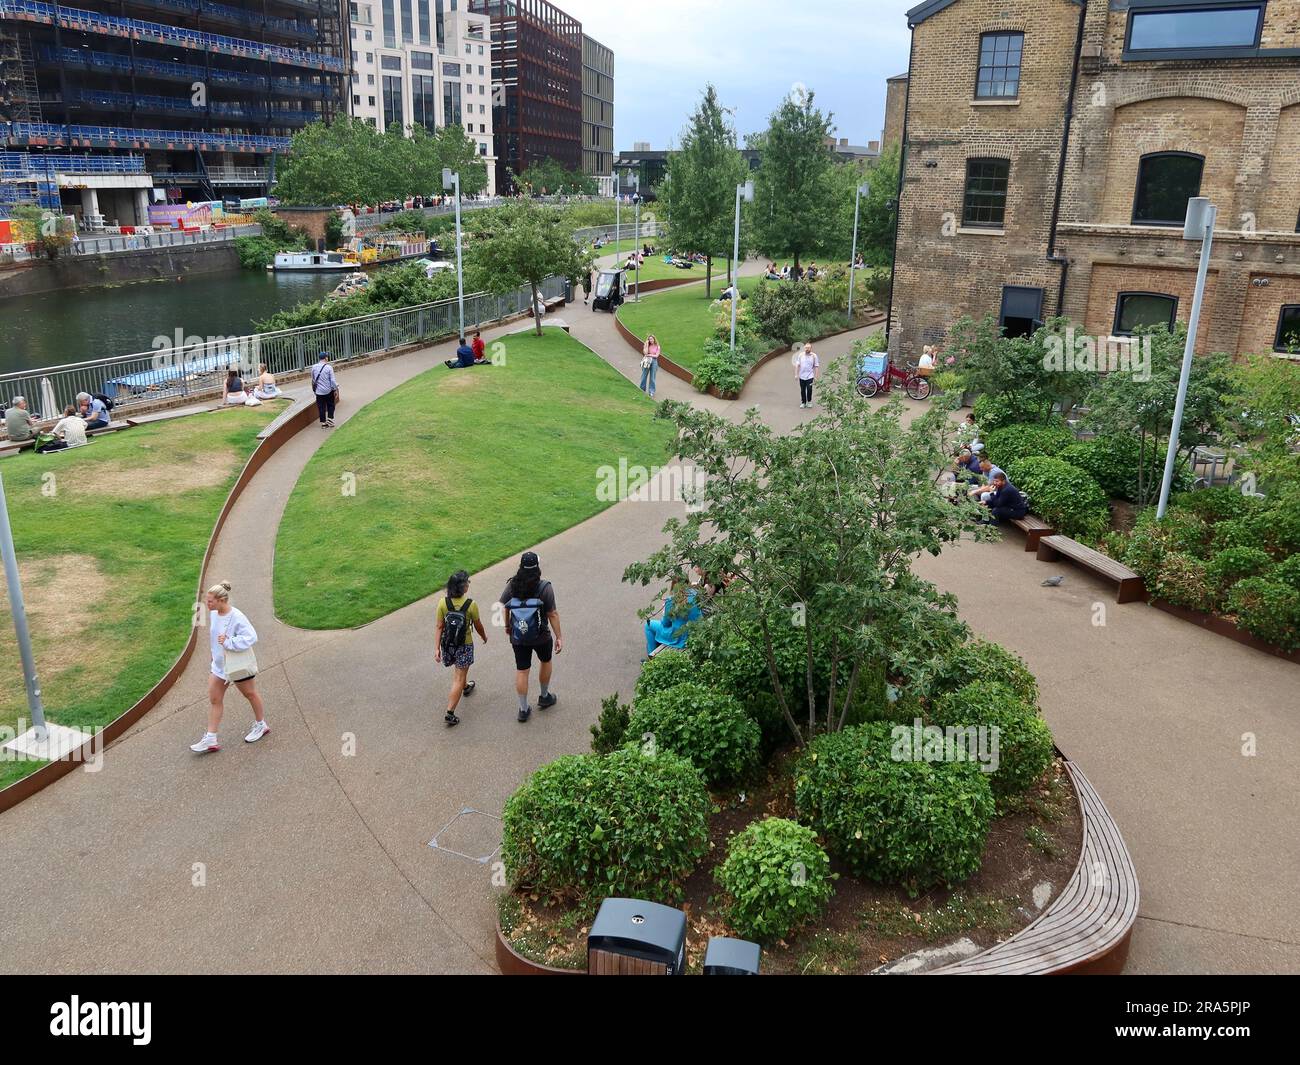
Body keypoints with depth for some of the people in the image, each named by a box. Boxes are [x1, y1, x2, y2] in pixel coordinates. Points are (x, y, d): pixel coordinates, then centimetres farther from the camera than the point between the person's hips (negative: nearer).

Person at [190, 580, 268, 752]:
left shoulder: (236, 618, -29)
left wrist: (228, 643, -34)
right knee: (214, 699, 7)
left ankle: (261, 725, 36)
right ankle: (211, 740, 12)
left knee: (250, 694, 14)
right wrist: (214, 655, 12)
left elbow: (251, 637, -34)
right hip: (219, 665, 7)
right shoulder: (213, 613, -5)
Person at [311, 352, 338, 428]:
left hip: (319, 391, 3)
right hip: (329, 390, -3)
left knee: (321, 407, 9)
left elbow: (313, 380, 10)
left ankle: (323, 423, 12)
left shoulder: (314, 368, 0)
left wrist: (314, 389, 23)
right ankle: (330, 421, 7)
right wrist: (335, 389, -3)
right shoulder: (329, 367, -12)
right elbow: (332, 380, -12)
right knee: (330, 406, 14)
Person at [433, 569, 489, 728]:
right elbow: (478, 626, -6)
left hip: (447, 644, 4)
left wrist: (437, 648, -5)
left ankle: (466, 686, 60)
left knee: (459, 670, 33)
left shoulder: (443, 603, -12)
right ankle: (450, 714, -1)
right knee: (458, 679, 3)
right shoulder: (471, 604, -19)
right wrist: (484, 637, 14)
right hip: (464, 645, -4)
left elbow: (438, 627, -10)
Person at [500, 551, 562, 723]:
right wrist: (558, 637, -8)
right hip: (541, 637, -2)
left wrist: (507, 626, 14)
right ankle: (544, 697, 42)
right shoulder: (545, 588, -20)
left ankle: (524, 709, 20)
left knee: (521, 671, 12)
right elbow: (552, 614, -17)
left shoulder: (512, 585, -12)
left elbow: (503, 607, -3)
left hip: (518, 637, 2)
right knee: (545, 661, 26)